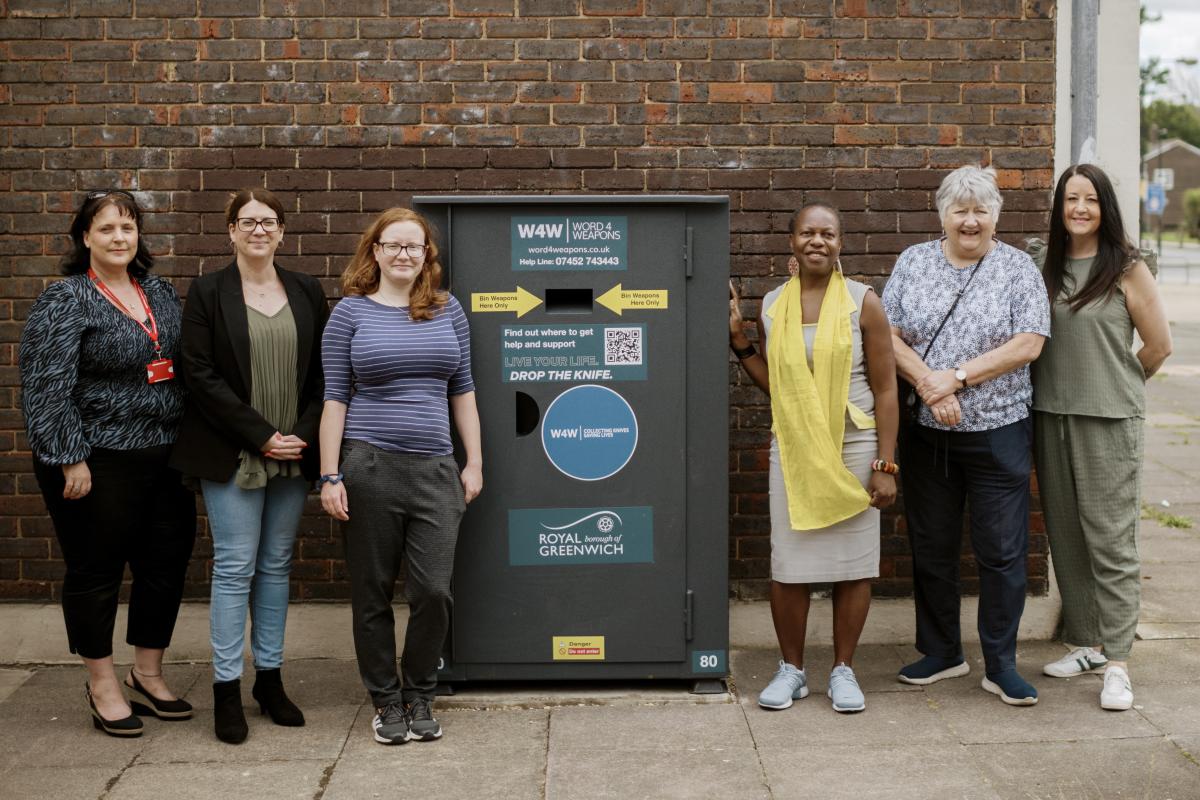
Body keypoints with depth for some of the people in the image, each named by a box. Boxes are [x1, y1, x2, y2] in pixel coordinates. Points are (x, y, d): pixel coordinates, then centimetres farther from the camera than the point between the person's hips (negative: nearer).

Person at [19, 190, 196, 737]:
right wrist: (70, 460, -19)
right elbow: (47, 388, -15)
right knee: (96, 570, 6)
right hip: (99, 462, -6)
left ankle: (148, 674, 28)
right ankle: (102, 685, 21)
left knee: (166, 564, 11)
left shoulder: (160, 293, 10)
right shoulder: (65, 301, -10)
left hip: (164, 458, 6)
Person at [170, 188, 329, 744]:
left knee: (276, 566, 10)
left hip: (293, 454, 4)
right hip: (233, 456, -3)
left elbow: (321, 371, 8)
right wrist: (261, 436, -12)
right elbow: (200, 375, -7)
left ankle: (269, 679, 19)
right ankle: (227, 690, 6)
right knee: (235, 567, -2)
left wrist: (303, 434, -7)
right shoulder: (207, 293, -1)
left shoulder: (307, 292, 8)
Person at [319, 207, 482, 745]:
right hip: (368, 468, -2)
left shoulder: (447, 312, 9)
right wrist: (330, 476, -5)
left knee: (433, 590, -3)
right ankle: (386, 700, 23)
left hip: (434, 470, 2)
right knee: (373, 594, 6)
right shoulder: (352, 312, 1)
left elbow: (462, 392, 13)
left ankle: (419, 695, 18)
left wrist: (474, 462, 8)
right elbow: (335, 398, -1)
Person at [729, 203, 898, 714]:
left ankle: (843, 670, 19)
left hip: (854, 448, -2)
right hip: (793, 450, 2)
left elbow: (885, 390, -4)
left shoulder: (863, 303, -4)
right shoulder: (772, 306, 6)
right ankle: (792, 670, 20)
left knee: (853, 564, 4)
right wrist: (737, 336, 3)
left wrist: (885, 464, -8)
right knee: (787, 566, 3)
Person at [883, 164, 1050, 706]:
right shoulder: (912, 262, 7)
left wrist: (956, 377, -15)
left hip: (998, 432, -2)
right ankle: (941, 652, 26)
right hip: (926, 433, 3)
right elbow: (888, 336, 0)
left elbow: (1028, 344, -9)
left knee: (1002, 553, 0)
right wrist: (929, 383, -15)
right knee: (930, 548, 11)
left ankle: (1000, 665, 13)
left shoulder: (1018, 268, 0)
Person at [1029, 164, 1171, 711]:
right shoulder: (1039, 262, 8)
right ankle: (1085, 644, 24)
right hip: (1049, 416, 5)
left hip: (1108, 420, -5)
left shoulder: (1127, 269, -4)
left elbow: (1158, 345, 1)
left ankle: (1116, 663, 0)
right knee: (1065, 538, 11)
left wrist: (1115, 388, 11)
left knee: (1111, 541, -5)